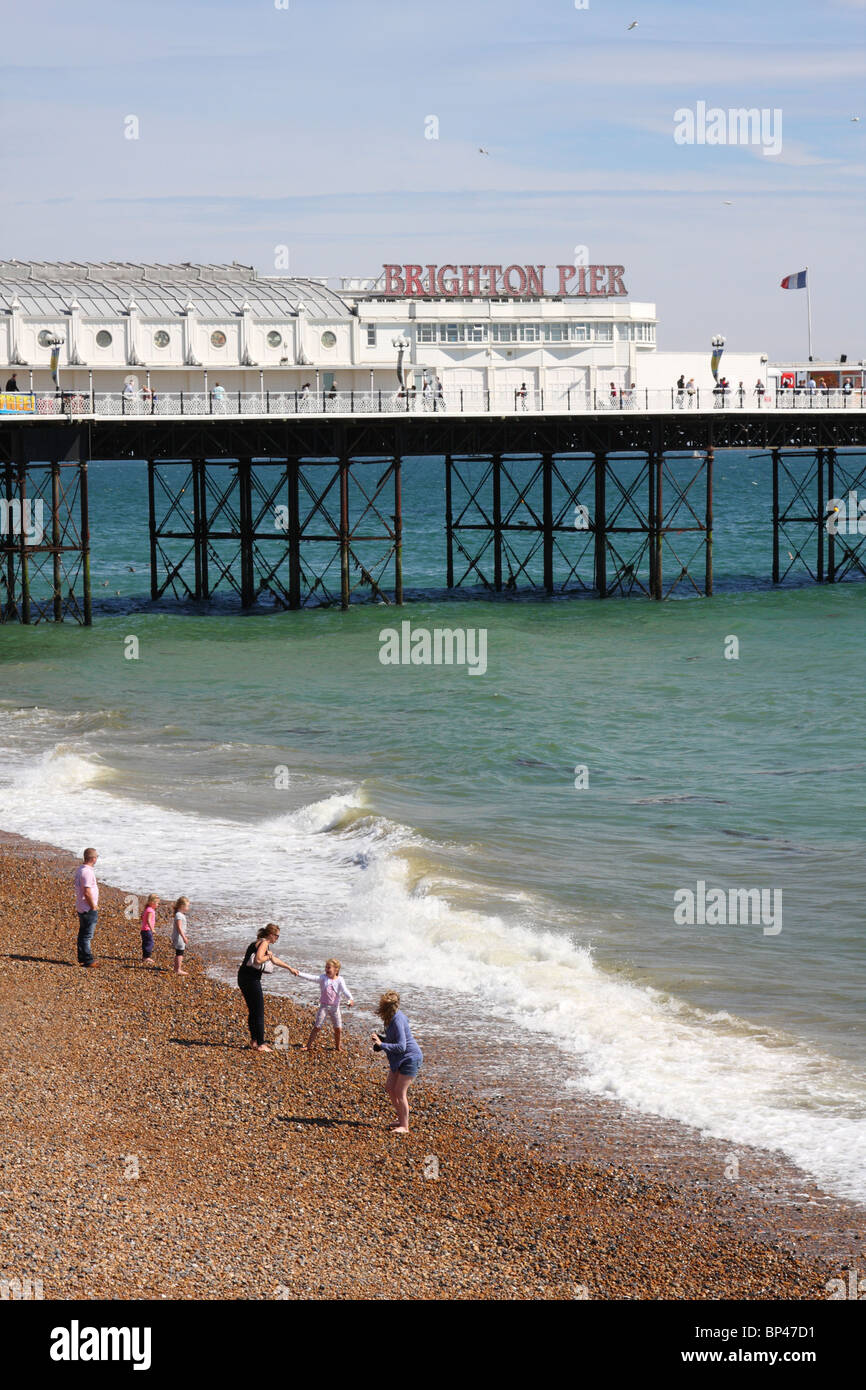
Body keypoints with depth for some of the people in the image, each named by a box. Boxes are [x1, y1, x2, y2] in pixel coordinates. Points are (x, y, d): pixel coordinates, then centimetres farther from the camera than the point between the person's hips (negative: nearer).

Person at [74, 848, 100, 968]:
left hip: (80, 908, 10)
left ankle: (82, 958, 22)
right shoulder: (87, 872, -21)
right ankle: (87, 960, -1)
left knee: (83, 934, 16)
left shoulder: (79, 869, 10)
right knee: (87, 936, -4)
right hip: (88, 909, -10)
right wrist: (93, 907, -14)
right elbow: (87, 892, -25)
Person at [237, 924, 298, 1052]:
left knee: (253, 1011, 18)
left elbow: (274, 960, 33)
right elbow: (257, 960, -27)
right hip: (251, 979, -10)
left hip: (243, 979, 10)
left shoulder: (262, 943, 21)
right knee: (259, 1012, -4)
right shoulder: (263, 943, -11)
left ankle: (254, 1040, 26)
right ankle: (260, 1044, -3)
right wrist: (268, 956, -8)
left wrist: (290, 968, 39)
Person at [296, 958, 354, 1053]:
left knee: (338, 1028, 5)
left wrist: (350, 999, -32)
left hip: (335, 1007, 1)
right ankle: (308, 1045, 1)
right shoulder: (323, 978, -2)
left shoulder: (339, 980, -2)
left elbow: (345, 990, -13)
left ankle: (338, 1047, 24)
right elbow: (311, 977, -12)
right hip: (324, 1006, -1)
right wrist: (299, 974, -26)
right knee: (317, 1027, -5)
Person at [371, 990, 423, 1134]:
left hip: (410, 1059, -10)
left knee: (400, 1091, -8)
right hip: (399, 1060, 10)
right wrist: (381, 1038, 1)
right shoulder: (393, 1017, 4)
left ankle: (404, 1127, 0)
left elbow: (401, 1046, -29)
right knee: (390, 1087, 13)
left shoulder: (397, 1021, -26)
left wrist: (381, 1044, -30)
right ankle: (401, 1120, 23)